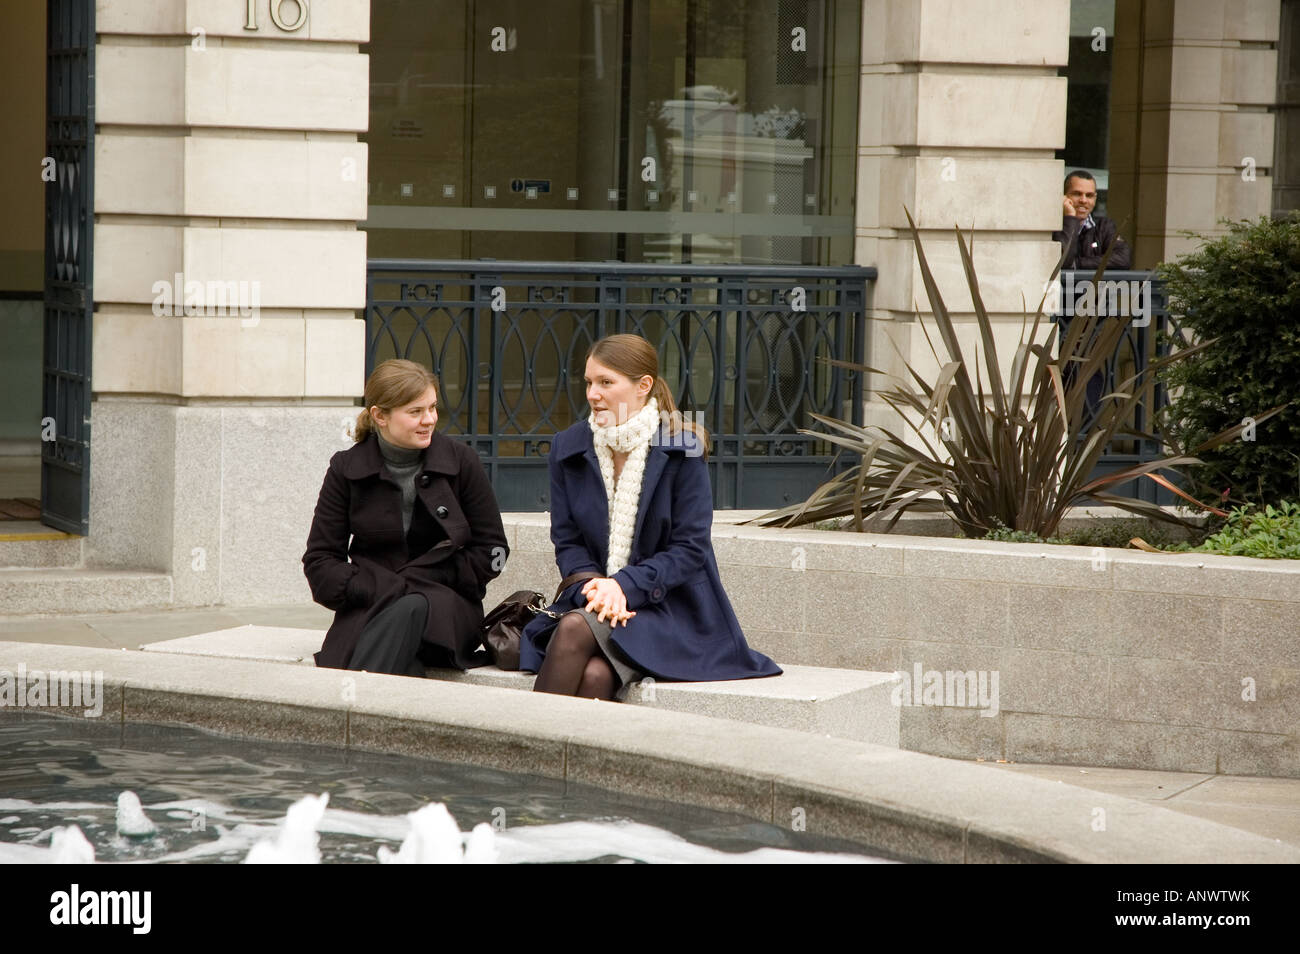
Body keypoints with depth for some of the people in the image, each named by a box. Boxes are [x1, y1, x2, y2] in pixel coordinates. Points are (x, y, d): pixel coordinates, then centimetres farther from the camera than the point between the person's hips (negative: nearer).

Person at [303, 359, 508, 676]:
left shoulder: (460, 462, 5)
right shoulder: (347, 469, 7)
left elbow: (492, 552, 7)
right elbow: (319, 561, 7)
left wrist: (422, 580, -6)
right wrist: (381, 589, -11)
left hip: (447, 607, -1)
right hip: (369, 607, 1)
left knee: (408, 611, -39)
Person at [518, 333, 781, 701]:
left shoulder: (682, 449, -4)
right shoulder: (567, 447, 7)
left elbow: (690, 548, -7)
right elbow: (567, 541, 6)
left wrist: (624, 585, -19)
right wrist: (592, 587, -15)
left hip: (671, 605, -3)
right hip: (595, 596, 3)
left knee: (575, 629, -32)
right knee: (594, 675, -31)